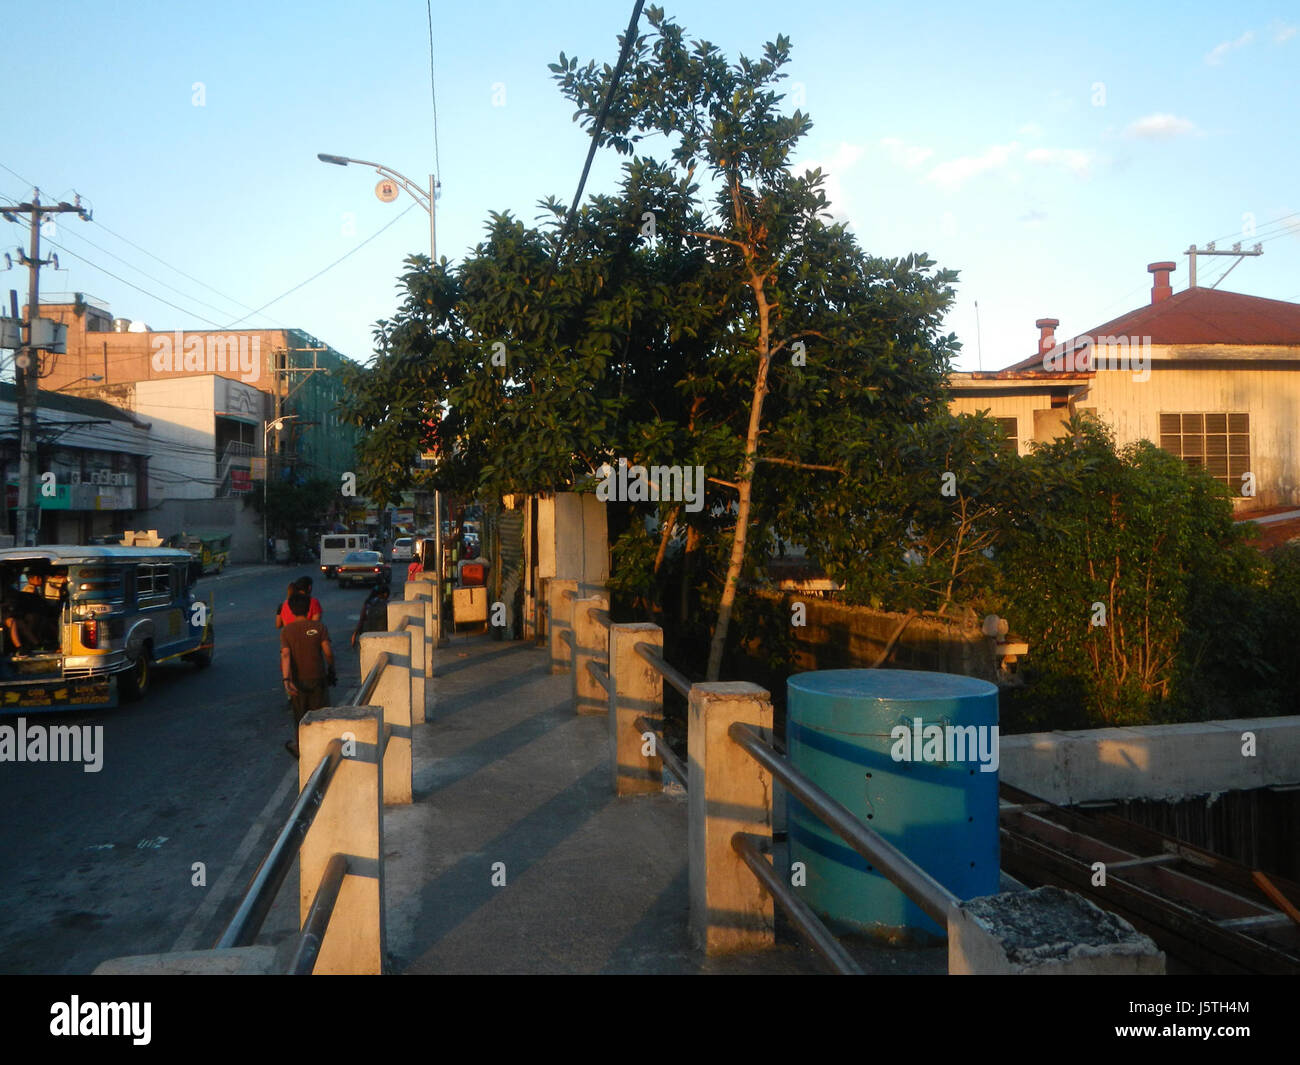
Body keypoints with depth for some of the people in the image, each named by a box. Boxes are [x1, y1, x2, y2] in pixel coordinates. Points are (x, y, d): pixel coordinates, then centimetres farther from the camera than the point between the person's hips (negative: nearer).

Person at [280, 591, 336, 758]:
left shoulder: (286, 631, -8)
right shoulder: (319, 627, -9)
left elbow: (285, 655, -19)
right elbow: (328, 652, -11)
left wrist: (286, 679, -27)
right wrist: (331, 670, 5)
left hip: (298, 680, 0)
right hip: (317, 677, 0)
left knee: (299, 715, 16)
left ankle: (299, 748, 28)